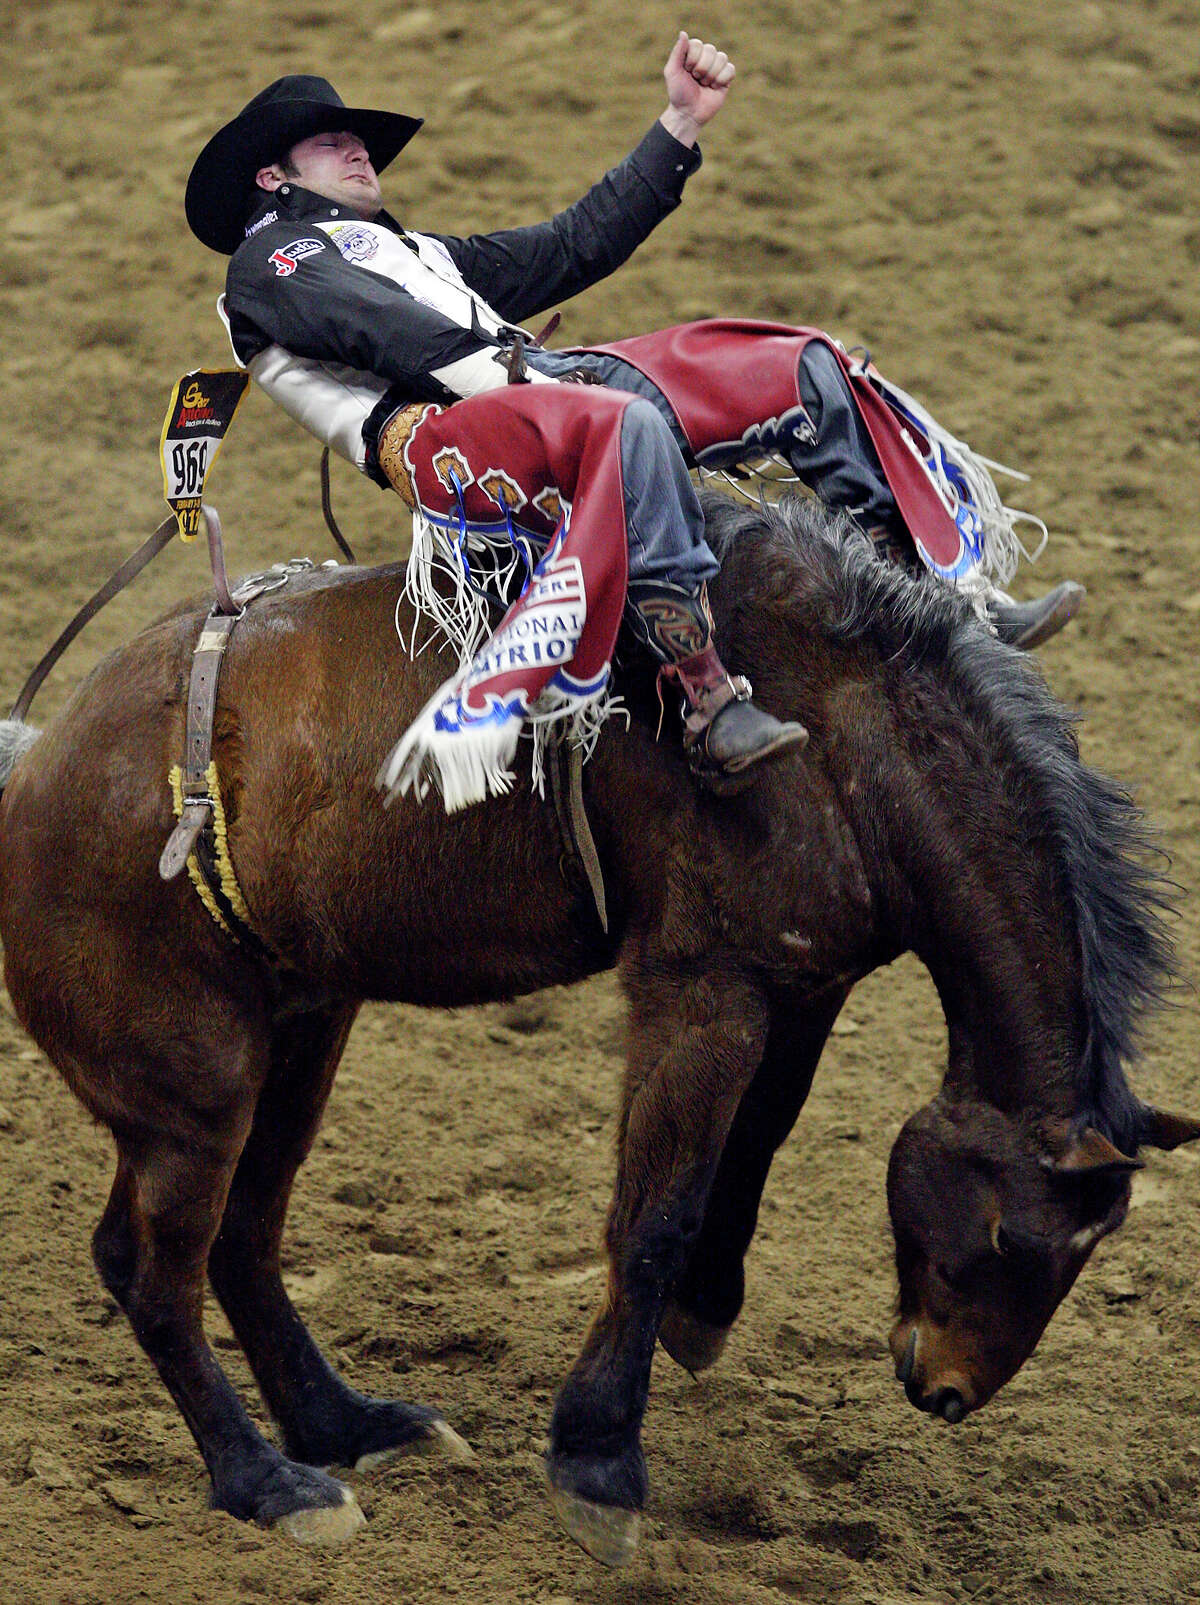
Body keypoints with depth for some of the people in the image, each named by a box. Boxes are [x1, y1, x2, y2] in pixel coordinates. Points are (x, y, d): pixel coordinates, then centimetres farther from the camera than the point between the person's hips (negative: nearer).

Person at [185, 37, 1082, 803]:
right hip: (439, 429, -9)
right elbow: (382, 330, -7)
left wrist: (681, 126, 28)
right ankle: (712, 711, -48)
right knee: (627, 425, -41)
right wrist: (514, 377, -19)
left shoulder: (418, 255, 38)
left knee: (806, 369, 4)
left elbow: (576, 247, 32)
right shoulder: (270, 261, 12)